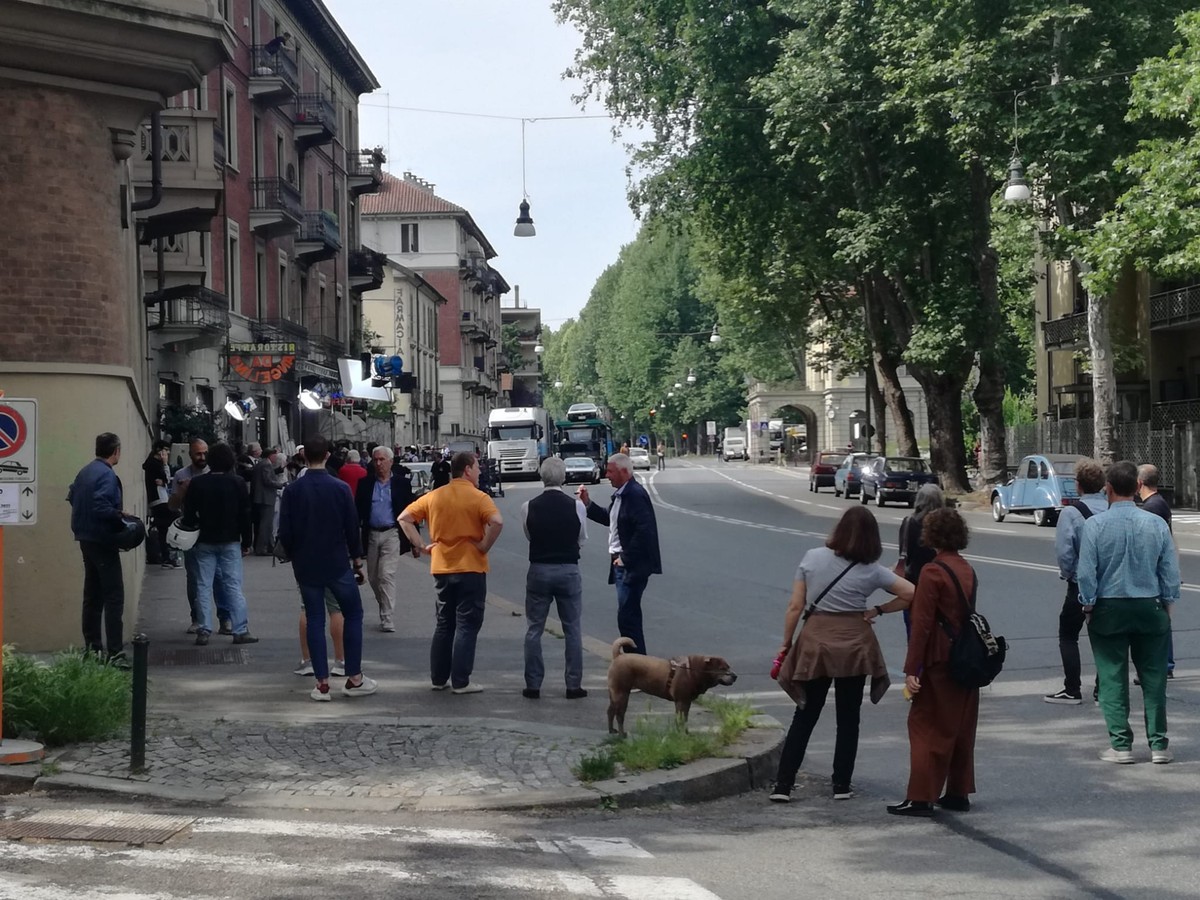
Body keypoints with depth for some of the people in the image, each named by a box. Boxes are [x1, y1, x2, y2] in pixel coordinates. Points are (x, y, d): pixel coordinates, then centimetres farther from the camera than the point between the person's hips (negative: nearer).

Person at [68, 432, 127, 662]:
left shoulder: (85, 472, 10)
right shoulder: (107, 475, -18)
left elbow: (71, 496, 15)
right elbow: (100, 505, -29)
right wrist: (119, 515, -16)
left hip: (86, 538, 9)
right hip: (103, 540, -9)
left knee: (92, 595, 15)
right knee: (114, 596, -7)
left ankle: (92, 647, 20)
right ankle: (115, 652, -11)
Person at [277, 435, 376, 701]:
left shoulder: (292, 490, -4)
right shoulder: (340, 488, -8)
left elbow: (284, 532, -3)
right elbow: (352, 527, -5)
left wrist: (294, 556, 13)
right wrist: (357, 559, 8)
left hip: (306, 566, 2)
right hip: (337, 564, -2)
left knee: (314, 620, 6)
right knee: (353, 615, 10)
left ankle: (322, 683, 4)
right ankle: (354, 679, 8)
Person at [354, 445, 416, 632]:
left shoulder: (402, 483, 1)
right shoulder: (365, 484, 7)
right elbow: (358, 511, 7)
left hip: (392, 534, -4)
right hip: (371, 535, 4)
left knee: (387, 575, -12)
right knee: (373, 578, 10)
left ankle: (386, 617, -8)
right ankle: (384, 607, 30)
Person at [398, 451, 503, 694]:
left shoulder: (434, 496, 6)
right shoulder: (477, 498, -10)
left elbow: (405, 518, 5)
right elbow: (497, 522, -27)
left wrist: (421, 545, 4)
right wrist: (485, 546, -14)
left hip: (441, 568, 5)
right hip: (470, 568, -5)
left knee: (444, 624, 15)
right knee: (467, 626, 0)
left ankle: (439, 678, 18)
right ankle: (461, 682, -1)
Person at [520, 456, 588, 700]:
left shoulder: (529, 507, -8)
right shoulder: (576, 506, -8)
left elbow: (529, 536, 5)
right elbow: (582, 539, 3)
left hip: (539, 570, 0)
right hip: (569, 570, 0)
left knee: (534, 629, 9)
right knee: (572, 629, 8)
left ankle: (533, 685, 10)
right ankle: (574, 685, 9)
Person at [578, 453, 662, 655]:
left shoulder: (636, 495, -18)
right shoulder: (620, 494, 14)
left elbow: (644, 530, -25)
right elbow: (609, 519, 24)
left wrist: (626, 558, -20)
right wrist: (588, 504, 14)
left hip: (632, 565, -11)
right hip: (622, 563, 11)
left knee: (627, 616, -10)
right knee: (630, 616, 16)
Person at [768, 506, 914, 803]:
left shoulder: (812, 558, -2)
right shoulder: (871, 570, -4)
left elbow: (795, 607, -2)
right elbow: (911, 594, -6)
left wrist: (786, 643, 6)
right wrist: (877, 611, 3)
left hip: (815, 640, 1)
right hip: (854, 643, -1)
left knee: (804, 717, 8)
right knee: (848, 718, 11)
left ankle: (783, 785, 4)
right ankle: (841, 785, 14)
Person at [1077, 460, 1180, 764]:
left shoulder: (1095, 525, -11)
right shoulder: (1156, 524, -4)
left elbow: (1086, 573, -9)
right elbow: (1171, 570, 1)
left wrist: (1089, 605, 4)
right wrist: (1168, 603, 14)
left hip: (1108, 609, -2)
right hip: (1150, 608, 2)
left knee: (1113, 679, 5)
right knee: (1154, 676, 9)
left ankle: (1121, 745, 6)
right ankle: (1159, 744, 12)